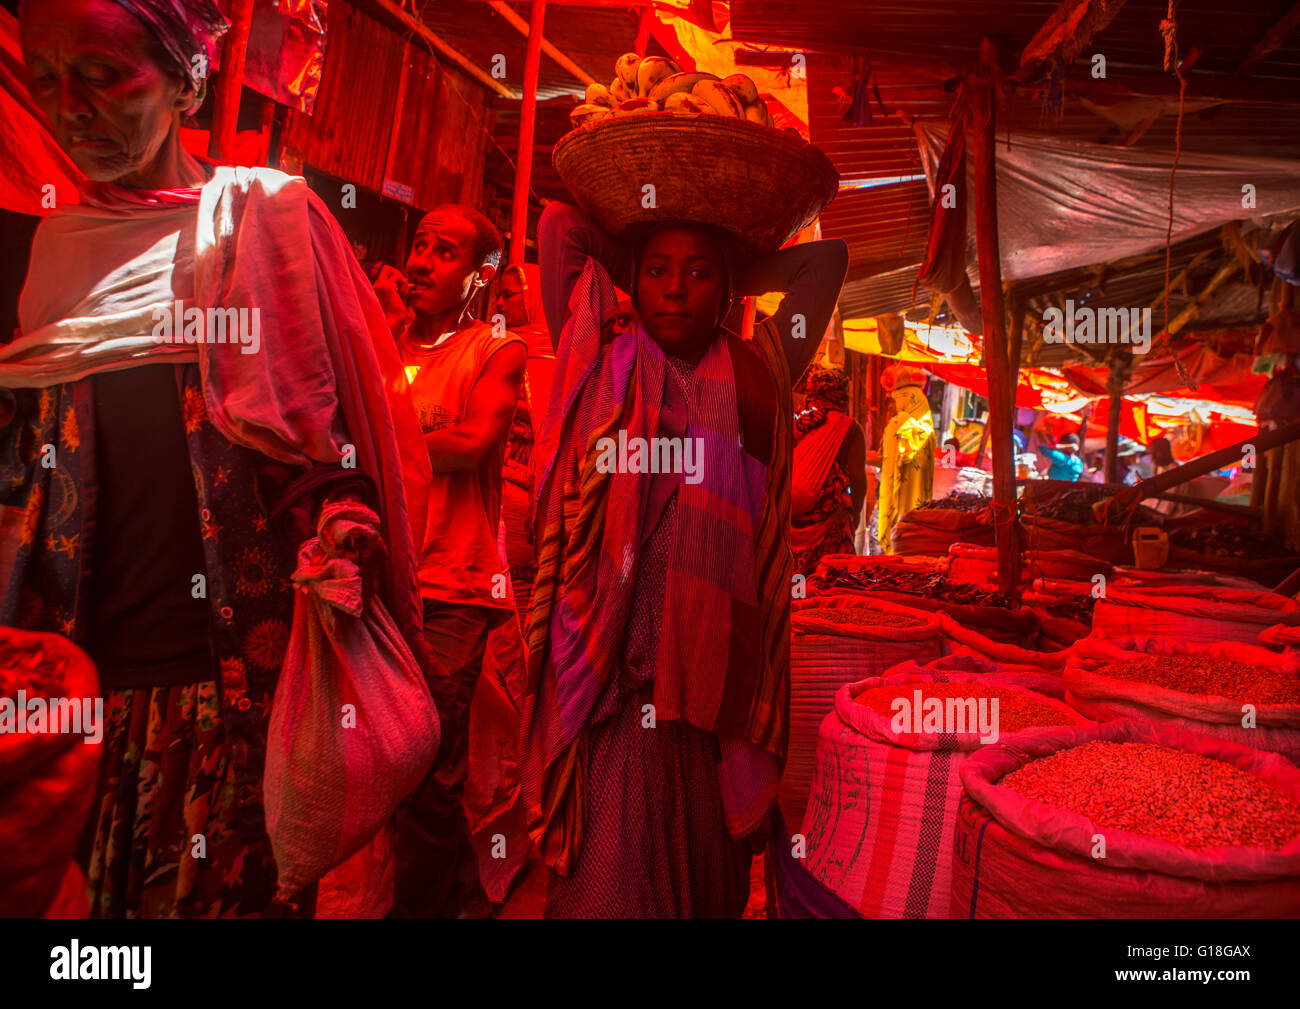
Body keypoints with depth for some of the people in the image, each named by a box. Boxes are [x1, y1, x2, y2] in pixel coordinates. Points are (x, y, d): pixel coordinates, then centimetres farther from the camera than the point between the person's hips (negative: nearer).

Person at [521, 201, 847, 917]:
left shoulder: (756, 378, 13)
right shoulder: (603, 362, 8)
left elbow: (826, 260, 18)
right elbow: (559, 225, 8)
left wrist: (732, 280, 22)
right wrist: (633, 268, 21)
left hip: (717, 668, 2)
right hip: (612, 665, -2)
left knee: (707, 869, 12)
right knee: (608, 872, -3)